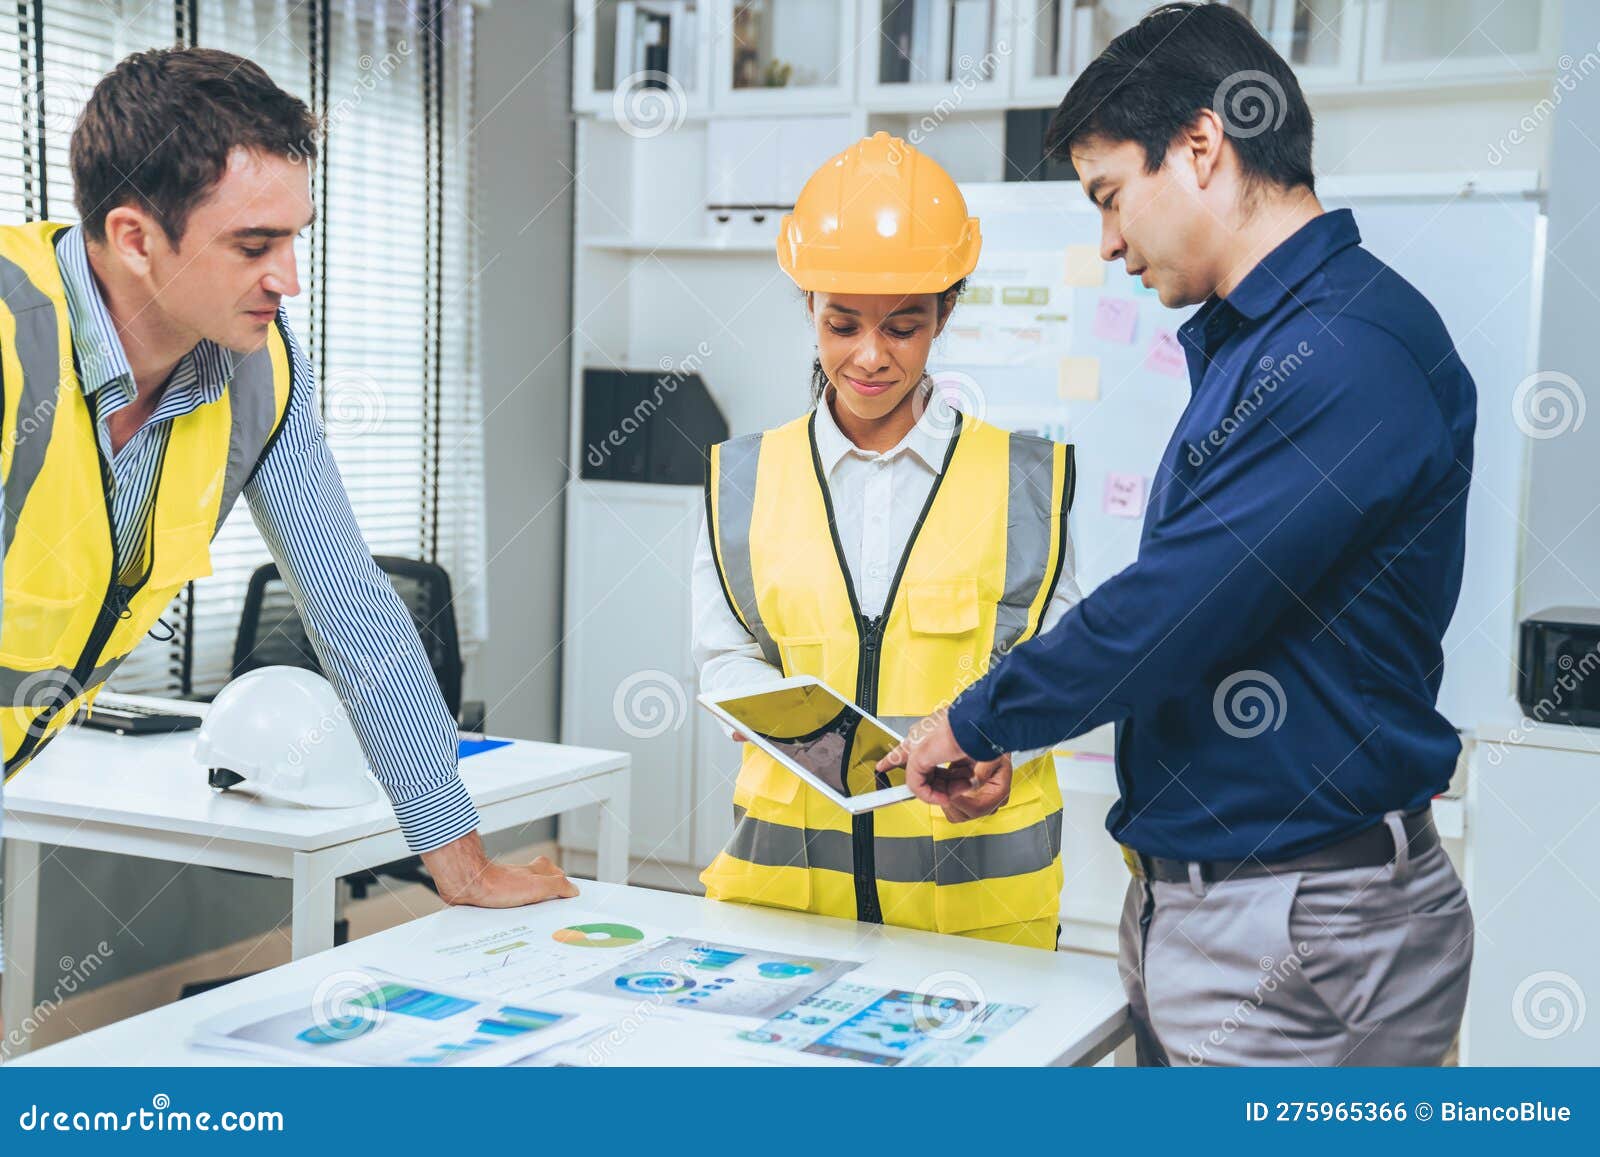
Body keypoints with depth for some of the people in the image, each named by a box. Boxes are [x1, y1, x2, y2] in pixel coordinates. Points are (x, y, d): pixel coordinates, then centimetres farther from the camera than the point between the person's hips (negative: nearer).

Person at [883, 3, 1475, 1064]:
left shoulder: (1348, 352, -19)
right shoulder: (1246, 342, 14)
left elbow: (1168, 610, -22)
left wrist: (975, 723, -8)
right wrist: (1002, 729, 11)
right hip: (1186, 896, 9)